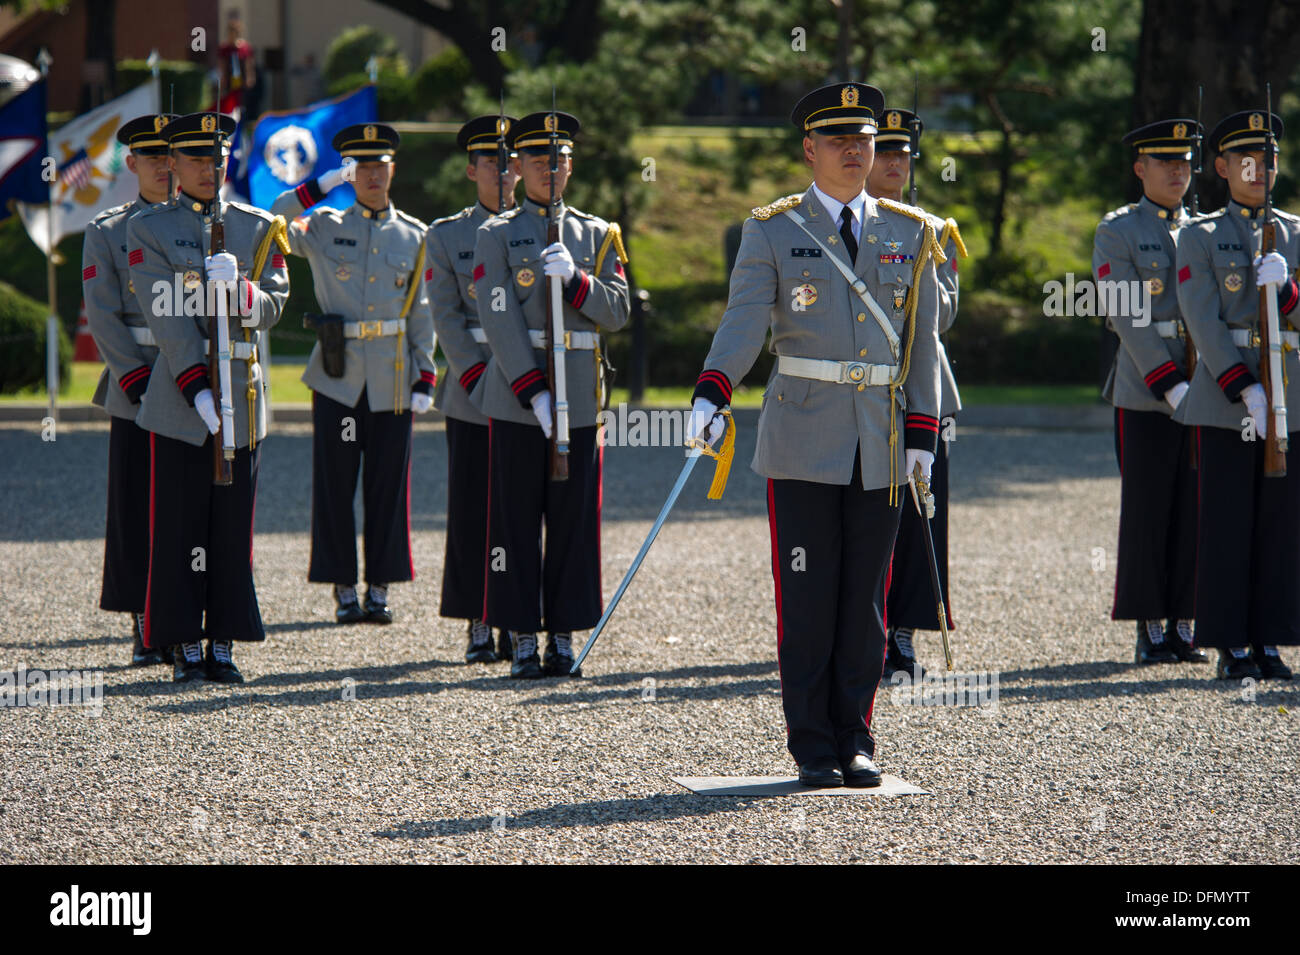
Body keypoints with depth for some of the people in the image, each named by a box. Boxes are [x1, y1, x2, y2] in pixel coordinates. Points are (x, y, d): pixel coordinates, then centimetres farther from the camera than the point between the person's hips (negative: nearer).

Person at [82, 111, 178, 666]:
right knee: (137, 513, 0)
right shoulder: (107, 232, 6)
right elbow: (103, 316, -1)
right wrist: (138, 380, -11)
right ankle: (145, 630, 6)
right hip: (136, 395, -1)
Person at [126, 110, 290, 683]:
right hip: (179, 397, -3)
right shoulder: (148, 229, 2)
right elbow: (165, 317, -8)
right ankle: (185, 647, 5)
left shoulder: (258, 228, 11)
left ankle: (223, 645, 9)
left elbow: (272, 308, 2)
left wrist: (236, 287, -20)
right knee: (179, 527, -2)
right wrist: (198, 388, -18)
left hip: (242, 397, 3)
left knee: (233, 527, 3)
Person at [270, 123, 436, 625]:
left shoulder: (414, 235, 8)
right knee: (334, 485, 0)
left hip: (392, 377, 1)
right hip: (337, 376, -1)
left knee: (388, 484, 3)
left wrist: (425, 377, 3)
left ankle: (379, 588, 10)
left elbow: (421, 311, 9)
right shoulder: (323, 227, 4)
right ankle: (343, 590, 8)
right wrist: (322, 185, -8)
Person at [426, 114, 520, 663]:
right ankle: (479, 626, 6)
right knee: (474, 511, -1)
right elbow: (446, 316, -2)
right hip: (471, 392, -1)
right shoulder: (446, 237, 6)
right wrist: (477, 379, -13)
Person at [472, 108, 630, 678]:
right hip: (515, 398, -2)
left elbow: (617, 311, 4)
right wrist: (535, 393, -17)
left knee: (574, 521, 3)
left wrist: (573, 278, -15)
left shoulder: (597, 235, 12)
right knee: (516, 522, -1)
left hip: (579, 398, 2)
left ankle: (564, 639, 10)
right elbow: (498, 320, -7)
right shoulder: (497, 235, 3)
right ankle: (522, 642, 5)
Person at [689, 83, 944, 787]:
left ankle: (855, 741, 13)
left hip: (880, 443, 3)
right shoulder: (772, 231, 2)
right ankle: (812, 748, 5)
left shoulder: (911, 234, 11)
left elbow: (922, 342, 10)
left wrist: (922, 434, 3)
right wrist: (711, 393, -26)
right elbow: (744, 320, -10)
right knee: (807, 597, -1)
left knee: (864, 596, 5)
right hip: (803, 439, -3)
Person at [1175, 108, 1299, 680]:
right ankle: (1230, 648, 1)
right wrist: (1246, 392, -16)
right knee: (1225, 525, -3)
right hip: (1223, 398, -3)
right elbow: (1204, 323, -7)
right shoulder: (1200, 237, 3)